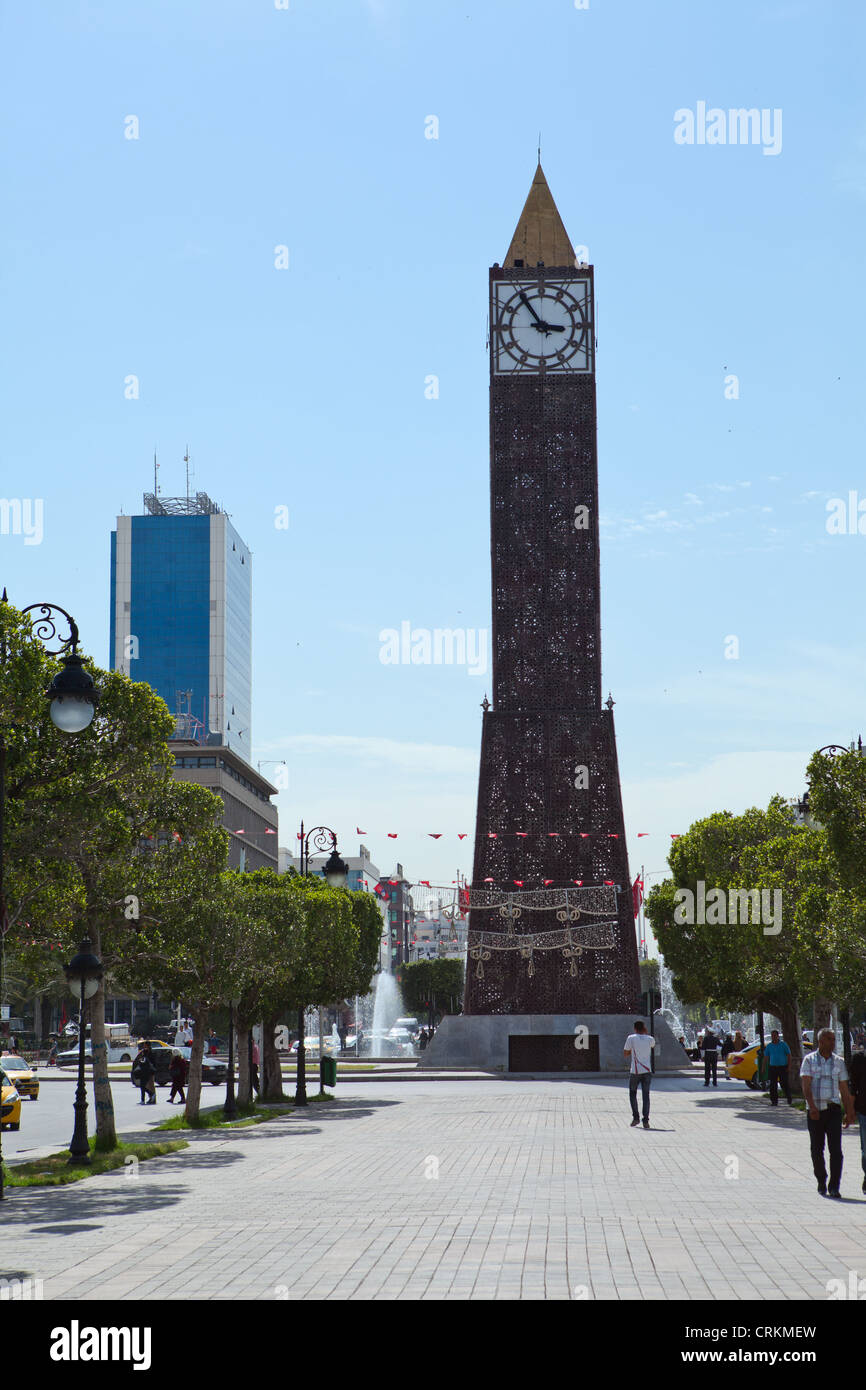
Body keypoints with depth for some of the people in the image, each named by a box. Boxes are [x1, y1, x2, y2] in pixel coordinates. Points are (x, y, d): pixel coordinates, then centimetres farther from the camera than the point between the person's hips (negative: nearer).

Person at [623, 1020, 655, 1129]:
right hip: (647, 1071, 2)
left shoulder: (631, 1038, -4)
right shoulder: (650, 1039, 3)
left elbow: (625, 1054, 3)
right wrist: (646, 1033, 19)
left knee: (632, 1093, 16)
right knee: (645, 1095, 3)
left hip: (635, 1071, -2)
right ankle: (646, 1120, -5)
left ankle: (636, 1117, 8)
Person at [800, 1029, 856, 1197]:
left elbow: (844, 1090, 11)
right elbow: (806, 1086, -8)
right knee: (817, 1149, 6)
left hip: (833, 1109, 1)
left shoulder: (839, 1062, 9)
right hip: (814, 1111, -1)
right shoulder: (809, 1060, 1)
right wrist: (812, 1107, -21)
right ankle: (821, 1183, 23)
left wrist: (849, 1112, 7)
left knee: (836, 1149, -10)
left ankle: (834, 1187, -8)